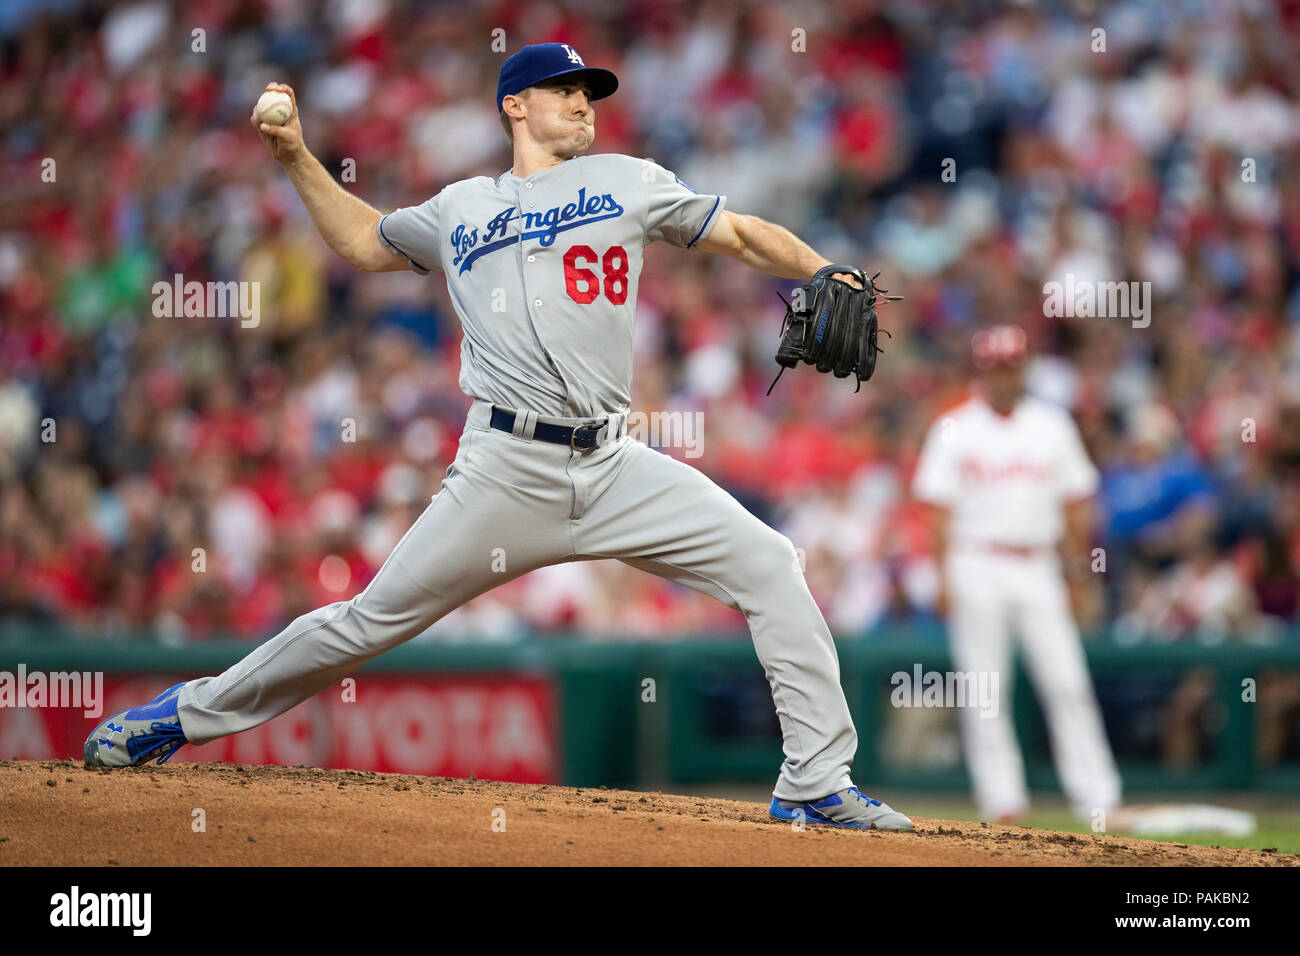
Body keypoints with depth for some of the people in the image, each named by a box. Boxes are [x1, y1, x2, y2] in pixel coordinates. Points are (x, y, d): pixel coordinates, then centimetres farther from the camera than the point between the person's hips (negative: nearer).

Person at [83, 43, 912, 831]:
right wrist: (296, 157, 24)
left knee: (770, 568, -11)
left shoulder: (627, 182, 13)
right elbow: (364, 242, 32)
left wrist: (829, 277, -7)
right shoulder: (460, 211, 15)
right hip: (508, 473, -1)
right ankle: (189, 715, 13)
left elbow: (744, 235, 10)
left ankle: (816, 783, -4)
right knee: (373, 618, -2)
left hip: (617, 469, 1)